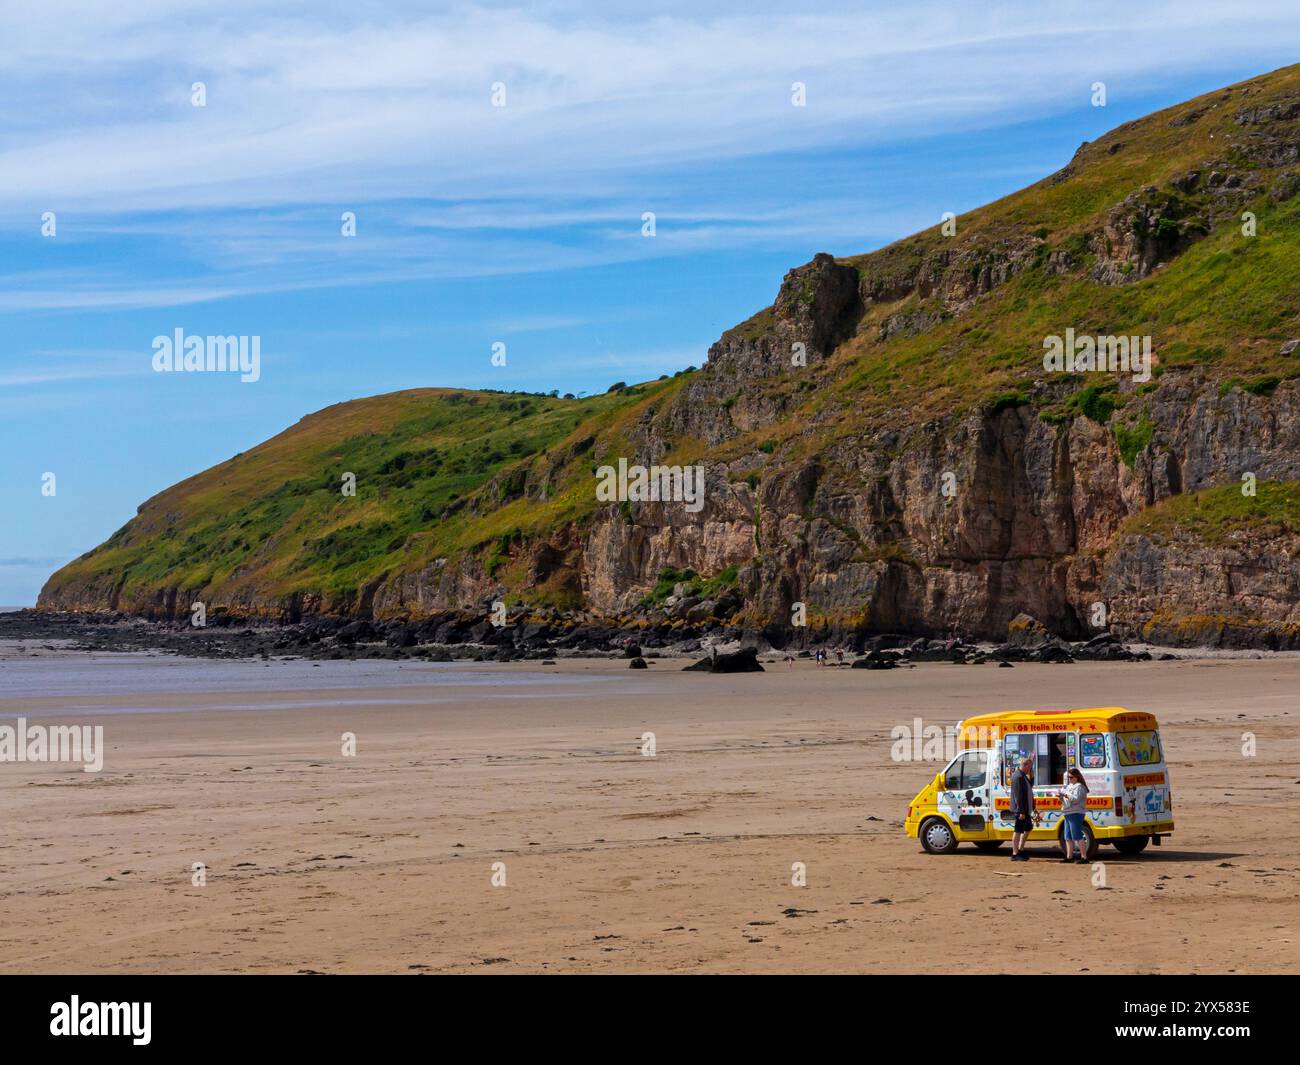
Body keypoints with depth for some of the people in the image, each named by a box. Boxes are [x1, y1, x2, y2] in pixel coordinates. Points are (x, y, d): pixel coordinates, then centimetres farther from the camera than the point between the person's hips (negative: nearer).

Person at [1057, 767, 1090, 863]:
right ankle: (1069, 857, 18)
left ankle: (1084, 857, -10)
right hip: (1068, 814, 10)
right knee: (1068, 837, 12)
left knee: (1077, 836, -11)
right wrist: (1060, 795, 5)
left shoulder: (1079, 786, -8)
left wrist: (1065, 794, -19)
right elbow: (1064, 801, 24)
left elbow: (1075, 799, -20)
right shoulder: (1069, 786, 20)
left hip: (1076, 813, -10)